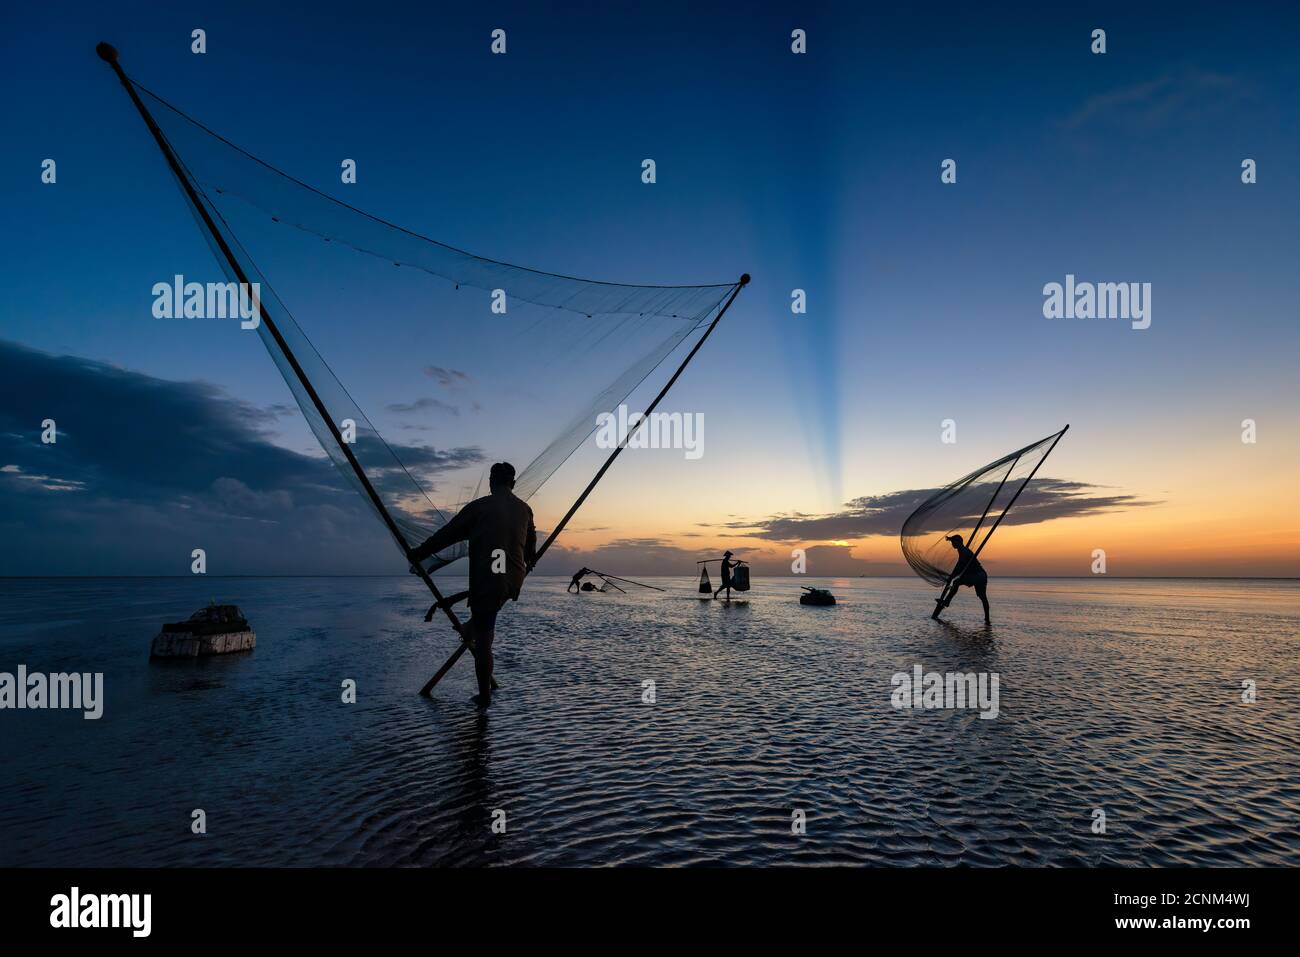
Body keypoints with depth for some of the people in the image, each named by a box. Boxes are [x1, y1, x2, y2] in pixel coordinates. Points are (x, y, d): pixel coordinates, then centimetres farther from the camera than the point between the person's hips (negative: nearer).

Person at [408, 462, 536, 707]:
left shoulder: (479, 507, -5)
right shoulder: (524, 509, 10)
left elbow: (447, 534, 0)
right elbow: (531, 541, 27)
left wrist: (418, 554, 13)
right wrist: (529, 561, 48)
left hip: (485, 581, -4)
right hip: (514, 582, 4)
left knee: (483, 640, 5)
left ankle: (484, 696, 11)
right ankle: (471, 630, 34)